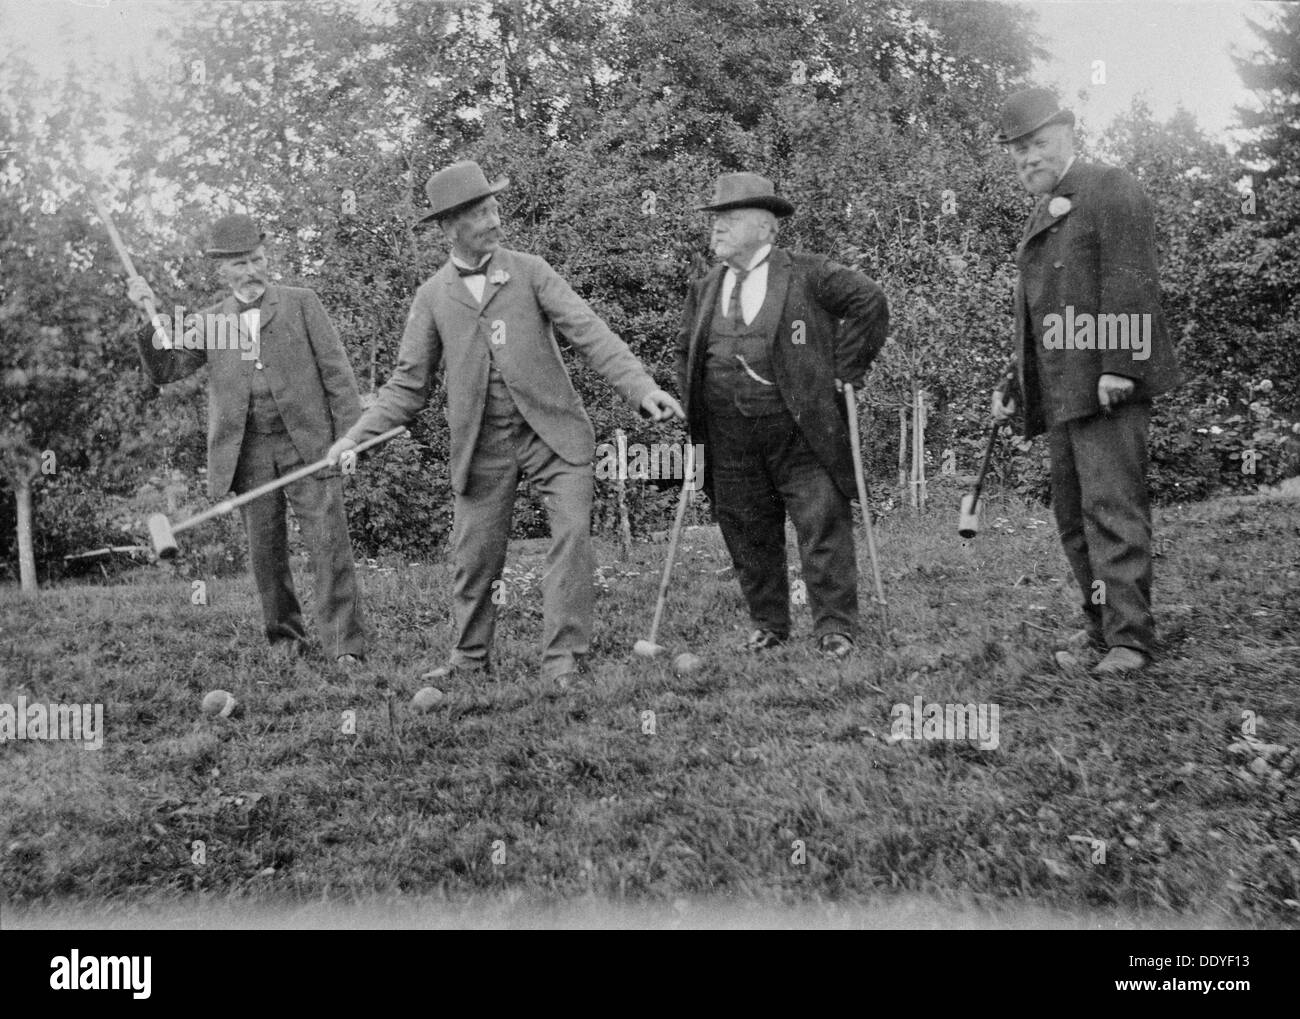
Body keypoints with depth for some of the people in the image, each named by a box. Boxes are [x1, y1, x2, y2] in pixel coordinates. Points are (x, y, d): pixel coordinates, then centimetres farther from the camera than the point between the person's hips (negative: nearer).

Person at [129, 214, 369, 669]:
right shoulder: (207, 322, 14)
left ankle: (344, 646, -5)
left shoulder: (300, 303, 7)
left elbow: (336, 372, 3)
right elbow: (164, 371, 6)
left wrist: (349, 437, -5)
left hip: (308, 443, -2)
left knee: (329, 542, -8)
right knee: (265, 551, 6)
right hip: (246, 454, 2)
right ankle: (285, 635, 22)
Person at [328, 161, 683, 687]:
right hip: (482, 445, 1)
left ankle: (563, 658, -7)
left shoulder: (529, 271, 5)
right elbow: (410, 381, 12)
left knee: (572, 532, -14)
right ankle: (470, 657, 24)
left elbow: (588, 330, -4)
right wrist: (360, 434, 0)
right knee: (474, 554, 5)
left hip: (552, 431, -1)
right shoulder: (433, 295, 8)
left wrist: (641, 386, -18)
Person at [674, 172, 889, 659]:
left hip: (800, 429, -4)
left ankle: (834, 628, 4)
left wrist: (844, 369, -7)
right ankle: (768, 624, 23)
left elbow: (870, 301, -6)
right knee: (749, 534, 9)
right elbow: (685, 353, 23)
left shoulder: (808, 275, -3)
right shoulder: (704, 289, 13)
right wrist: (695, 410, 11)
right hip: (730, 439, 5)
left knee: (823, 527, -4)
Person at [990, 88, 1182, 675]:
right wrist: (1014, 386, 24)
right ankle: (1101, 622, 19)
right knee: (1072, 514, 10)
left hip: (1107, 385, -9)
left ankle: (1130, 638, -12)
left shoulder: (1110, 190, -2)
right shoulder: (1041, 216, 24)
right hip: (1060, 394, 9)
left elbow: (1131, 281, -14)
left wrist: (1119, 365, -22)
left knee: (1112, 506, -13)